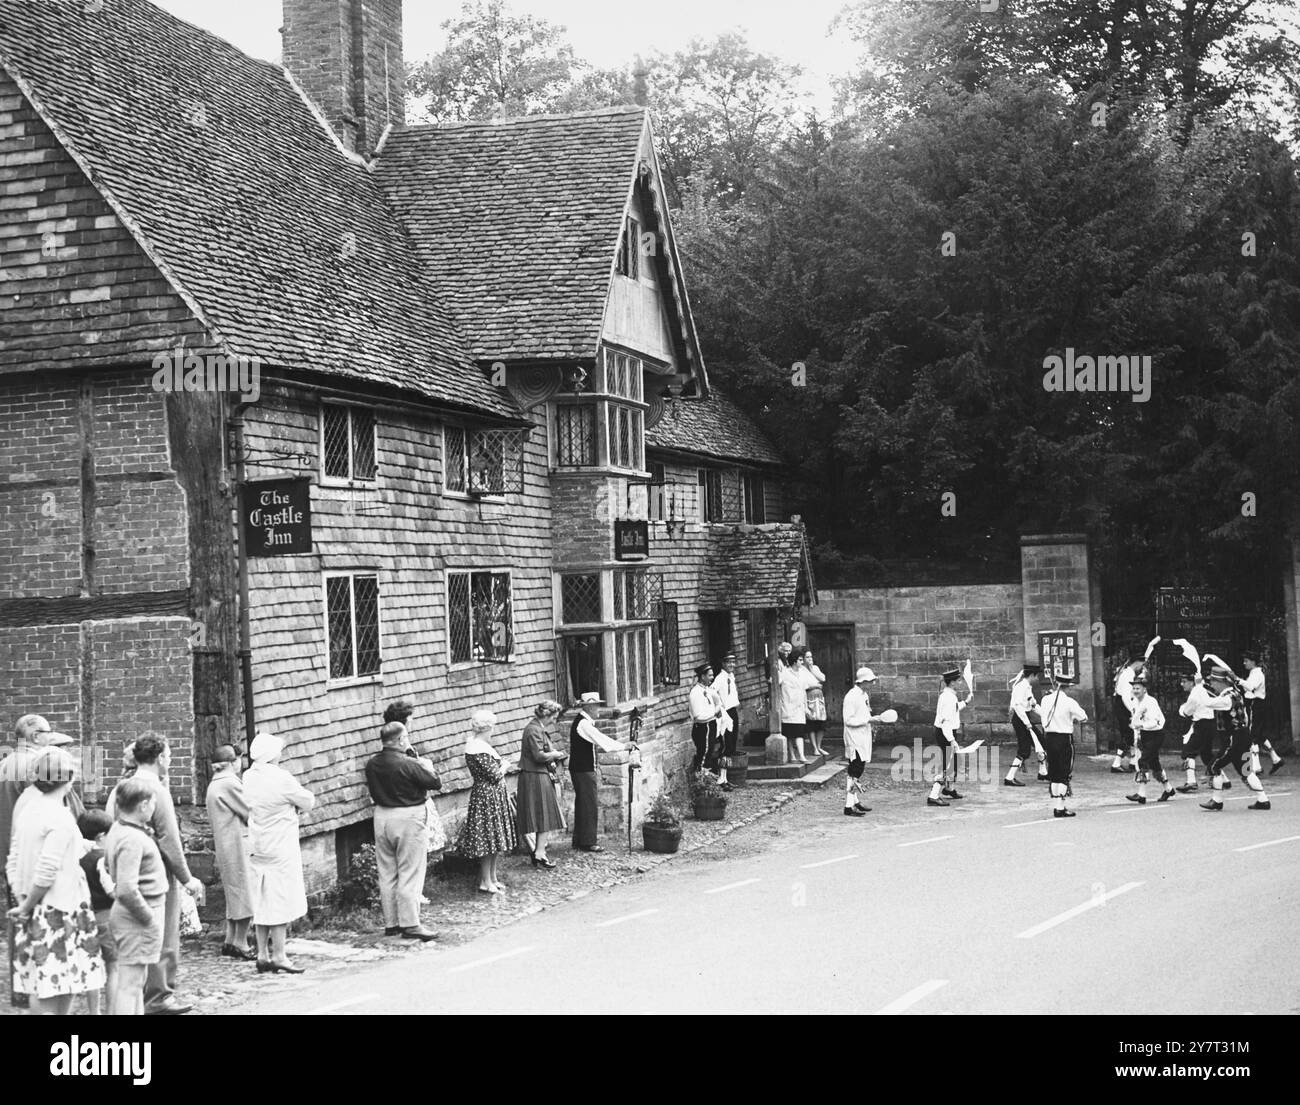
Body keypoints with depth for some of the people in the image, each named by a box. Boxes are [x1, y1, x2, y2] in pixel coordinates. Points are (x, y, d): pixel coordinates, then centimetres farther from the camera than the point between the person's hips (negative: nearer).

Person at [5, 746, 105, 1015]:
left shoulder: (27, 811, 8)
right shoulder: (60, 818, -16)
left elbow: (13, 864, 10)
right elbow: (46, 873, -19)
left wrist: (23, 902, 8)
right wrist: (26, 907, -8)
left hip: (34, 912, 8)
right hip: (59, 912, -8)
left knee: (39, 988, 12)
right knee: (57, 988, -3)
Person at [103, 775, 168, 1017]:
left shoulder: (117, 830, 8)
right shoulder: (133, 839, -22)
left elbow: (109, 865, 23)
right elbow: (127, 889, -28)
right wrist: (149, 917, -18)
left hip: (124, 913, 10)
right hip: (137, 917, -10)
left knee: (136, 979, 21)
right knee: (130, 983, -4)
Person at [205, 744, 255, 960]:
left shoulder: (213, 786, 16)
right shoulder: (230, 783, -14)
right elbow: (250, 813, -12)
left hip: (223, 845, 10)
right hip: (238, 844, -10)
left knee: (234, 894, 15)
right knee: (245, 893, -5)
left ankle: (229, 941, 16)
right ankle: (240, 943, -2)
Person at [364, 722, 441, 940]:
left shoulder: (371, 764, 0)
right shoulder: (407, 765, -20)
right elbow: (436, 783, -14)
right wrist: (426, 767, 6)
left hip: (381, 816, 7)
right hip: (408, 818, -7)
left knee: (387, 873, 13)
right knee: (410, 874, 0)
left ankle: (391, 923, 20)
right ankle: (410, 925, 2)